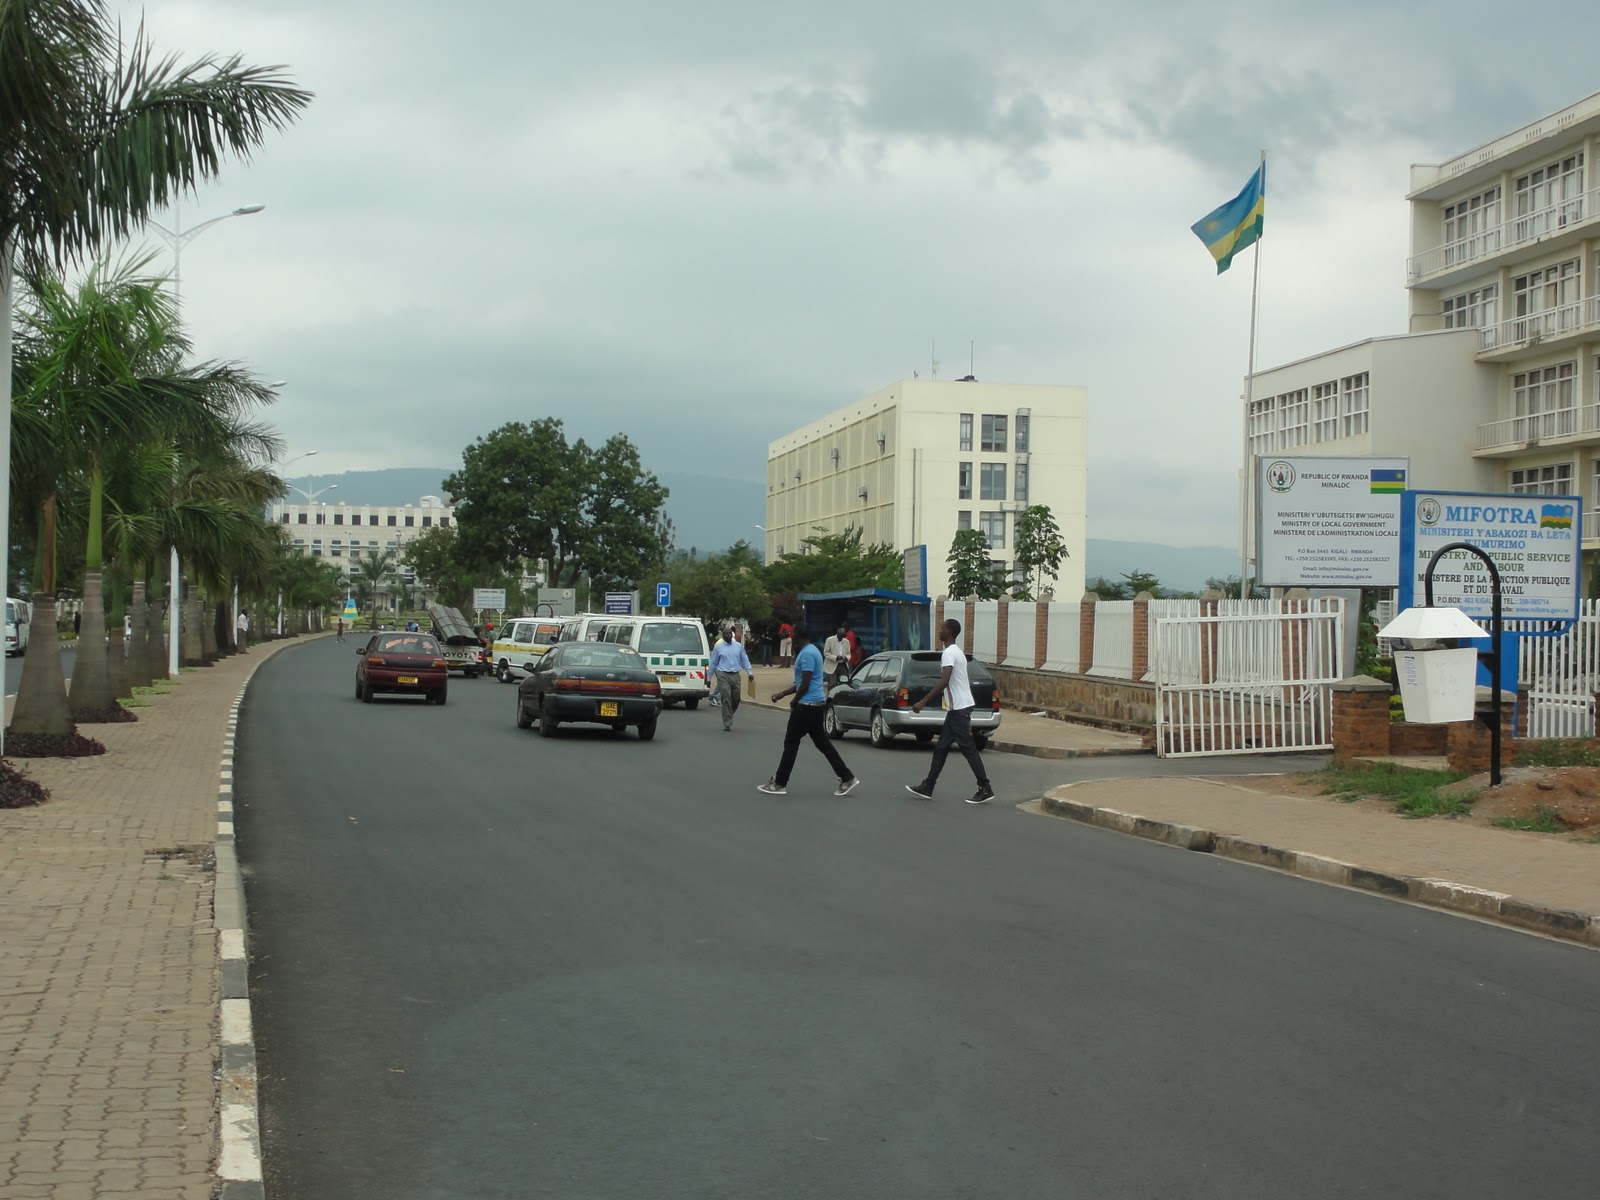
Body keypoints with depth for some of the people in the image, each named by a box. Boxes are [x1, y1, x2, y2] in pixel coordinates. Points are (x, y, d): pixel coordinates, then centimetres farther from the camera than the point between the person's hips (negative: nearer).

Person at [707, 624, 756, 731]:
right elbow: (713, 663, 8)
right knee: (726, 699, -9)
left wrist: (750, 673, 3)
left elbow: (744, 660, 13)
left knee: (736, 699, 6)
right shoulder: (718, 647, 4)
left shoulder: (739, 646, 10)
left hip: (735, 675, 3)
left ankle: (728, 717, 32)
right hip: (723, 675, -3)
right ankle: (727, 724, -7)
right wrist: (708, 678, 9)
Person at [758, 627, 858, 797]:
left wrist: (794, 703, -8)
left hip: (807, 705, -10)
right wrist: (781, 694, 20)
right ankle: (847, 778, 7)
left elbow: (805, 684, -20)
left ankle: (779, 784, 5)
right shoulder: (811, 651, 16)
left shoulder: (807, 654, -16)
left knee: (791, 743, -1)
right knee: (822, 742, 10)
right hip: (816, 704, 10)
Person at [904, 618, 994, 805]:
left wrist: (923, 702, -24)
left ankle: (985, 790, -2)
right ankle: (927, 787, 15)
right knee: (941, 747, 11)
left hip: (959, 708, -10)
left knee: (968, 749, -6)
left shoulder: (949, 652, -15)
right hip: (957, 707, 10)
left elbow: (944, 682, -26)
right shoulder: (956, 651, 17)